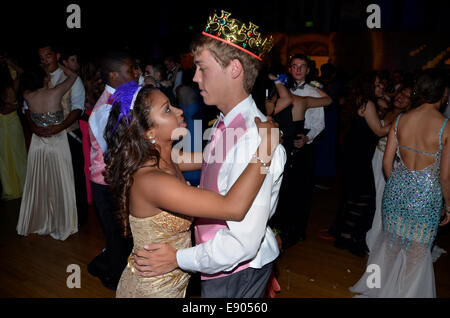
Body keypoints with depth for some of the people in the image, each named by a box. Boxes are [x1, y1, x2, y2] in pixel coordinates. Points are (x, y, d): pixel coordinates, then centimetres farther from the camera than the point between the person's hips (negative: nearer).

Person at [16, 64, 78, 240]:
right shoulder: (55, 93, -16)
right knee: (59, 187, 9)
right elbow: (72, 75, 0)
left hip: (37, 145, 4)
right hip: (58, 146, -4)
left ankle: (35, 223, 33)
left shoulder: (28, 96, -7)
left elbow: (27, 85, 19)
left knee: (37, 185, 17)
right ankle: (60, 226, 22)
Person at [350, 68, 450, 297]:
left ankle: (378, 287, 41)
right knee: (417, 254, 16)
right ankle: (404, 292, 32)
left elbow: (387, 163, 0)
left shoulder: (400, 120, -5)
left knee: (390, 244, 23)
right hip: (426, 195, -4)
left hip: (397, 188, 4)